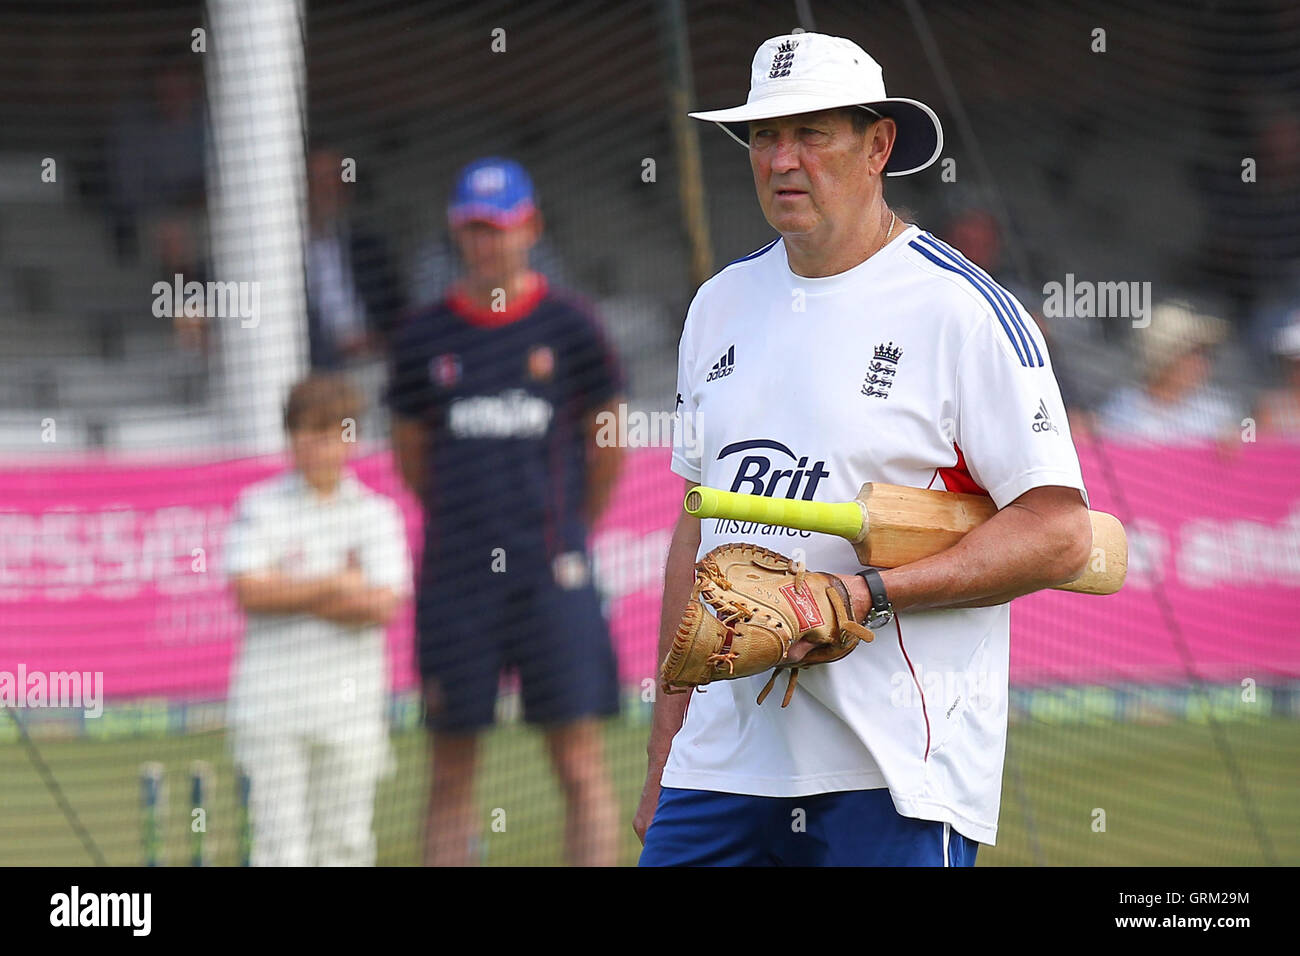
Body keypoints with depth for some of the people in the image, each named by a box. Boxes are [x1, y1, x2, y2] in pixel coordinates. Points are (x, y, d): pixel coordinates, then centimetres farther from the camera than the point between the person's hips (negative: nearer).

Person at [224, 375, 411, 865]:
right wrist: (336, 585, -9)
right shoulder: (259, 507, 4)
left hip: (352, 709, 2)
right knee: (281, 840, -5)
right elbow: (250, 593, -9)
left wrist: (290, 591, -8)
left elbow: (384, 605, -6)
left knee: (345, 840, 4)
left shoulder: (376, 513, 7)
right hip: (271, 708, -2)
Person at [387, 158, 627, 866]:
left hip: (551, 574, -2)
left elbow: (608, 444, 11)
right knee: (451, 770, 4)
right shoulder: (425, 338, 6)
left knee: (580, 763, -5)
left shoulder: (568, 327, 2)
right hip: (456, 578, 2)